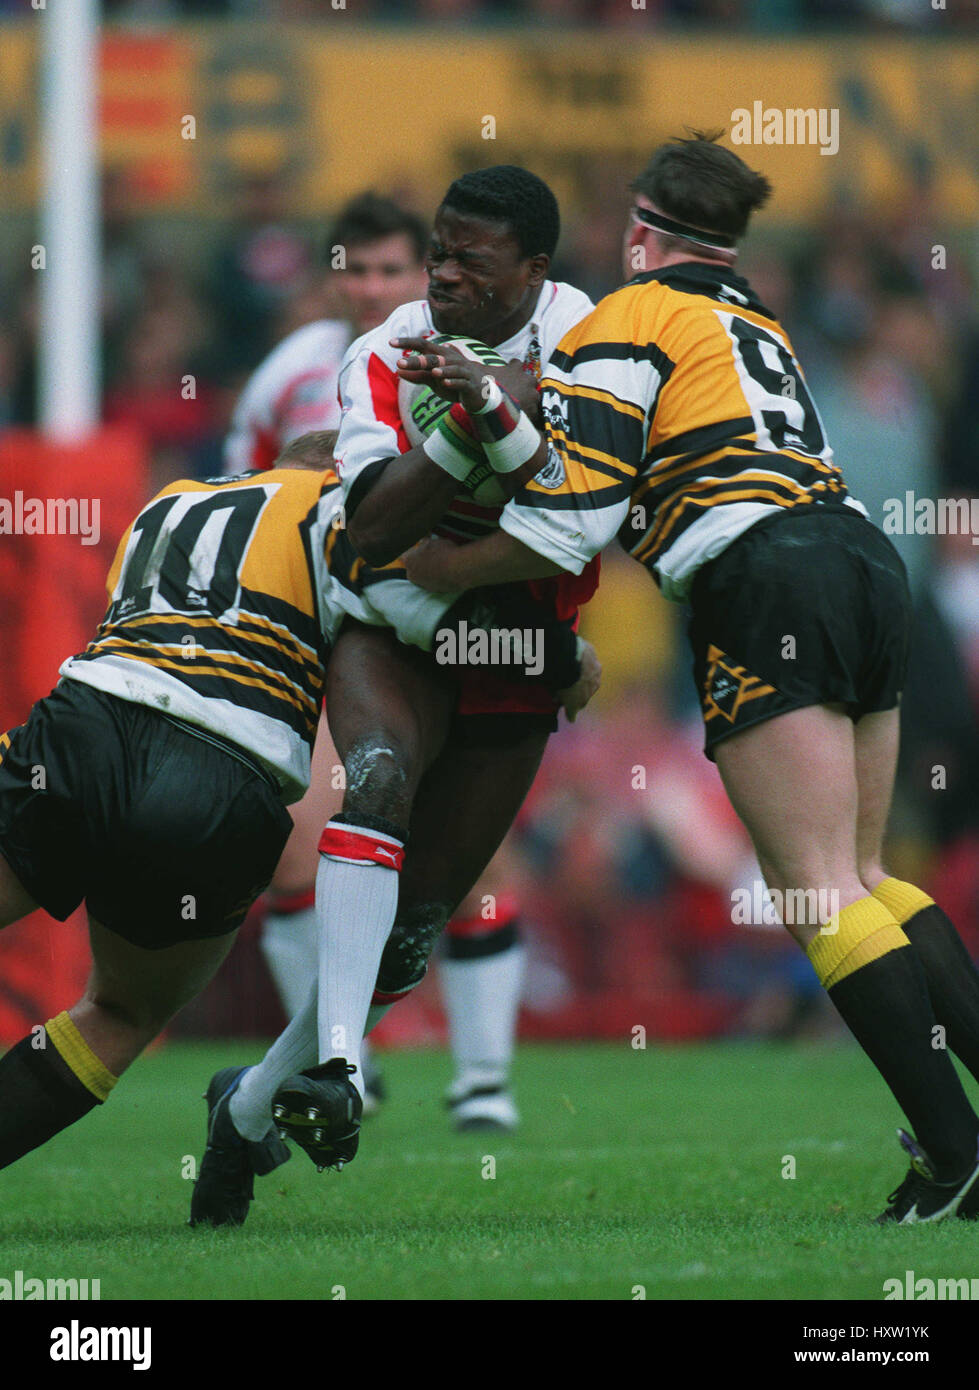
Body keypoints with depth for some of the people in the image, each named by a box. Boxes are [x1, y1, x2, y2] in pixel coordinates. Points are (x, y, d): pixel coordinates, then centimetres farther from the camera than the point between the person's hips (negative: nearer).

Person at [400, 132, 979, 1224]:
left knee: (820, 895, -8)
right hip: (863, 559, 8)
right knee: (858, 880, 15)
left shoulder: (626, 323, 4)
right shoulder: (756, 327, 27)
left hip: (765, 582, -8)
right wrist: (493, 410, 3)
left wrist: (439, 568, 10)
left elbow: (573, 520, -3)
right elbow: (625, 471, 13)